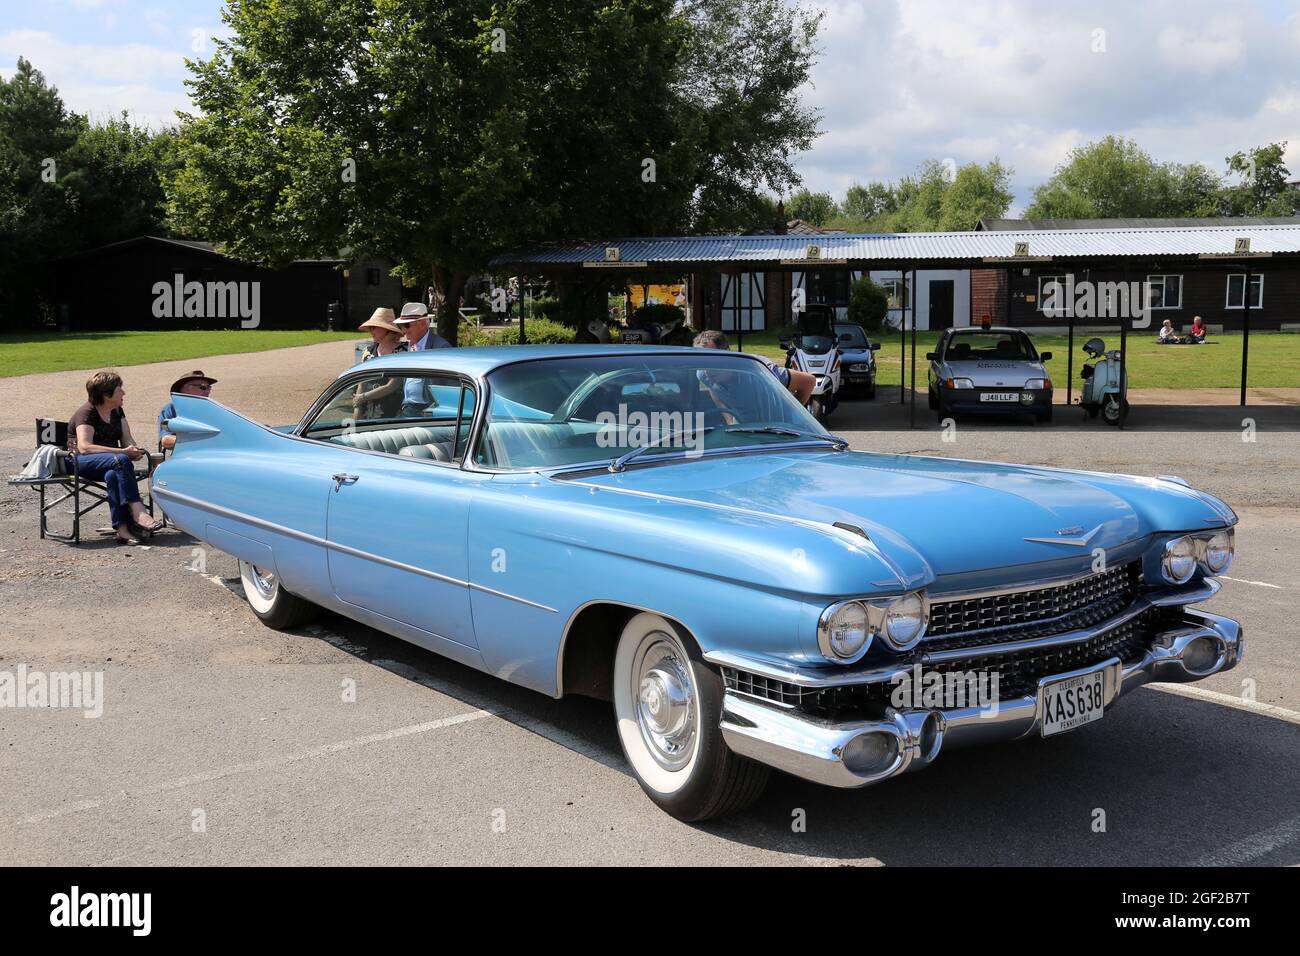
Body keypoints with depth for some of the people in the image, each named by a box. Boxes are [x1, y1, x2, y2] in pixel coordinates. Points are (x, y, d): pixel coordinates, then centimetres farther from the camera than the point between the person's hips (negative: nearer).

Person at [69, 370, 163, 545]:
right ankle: (138, 513, -44)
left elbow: (127, 439, 11)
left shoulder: (117, 411, 12)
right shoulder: (86, 413, -11)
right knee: (121, 460, -36)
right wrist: (123, 451, -31)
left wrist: (134, 450, -16)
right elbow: (84, 447, -24)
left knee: (113, 475, -34)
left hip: (109, 463, 6)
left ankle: (122, 529, -44)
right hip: (81, 462, -6)